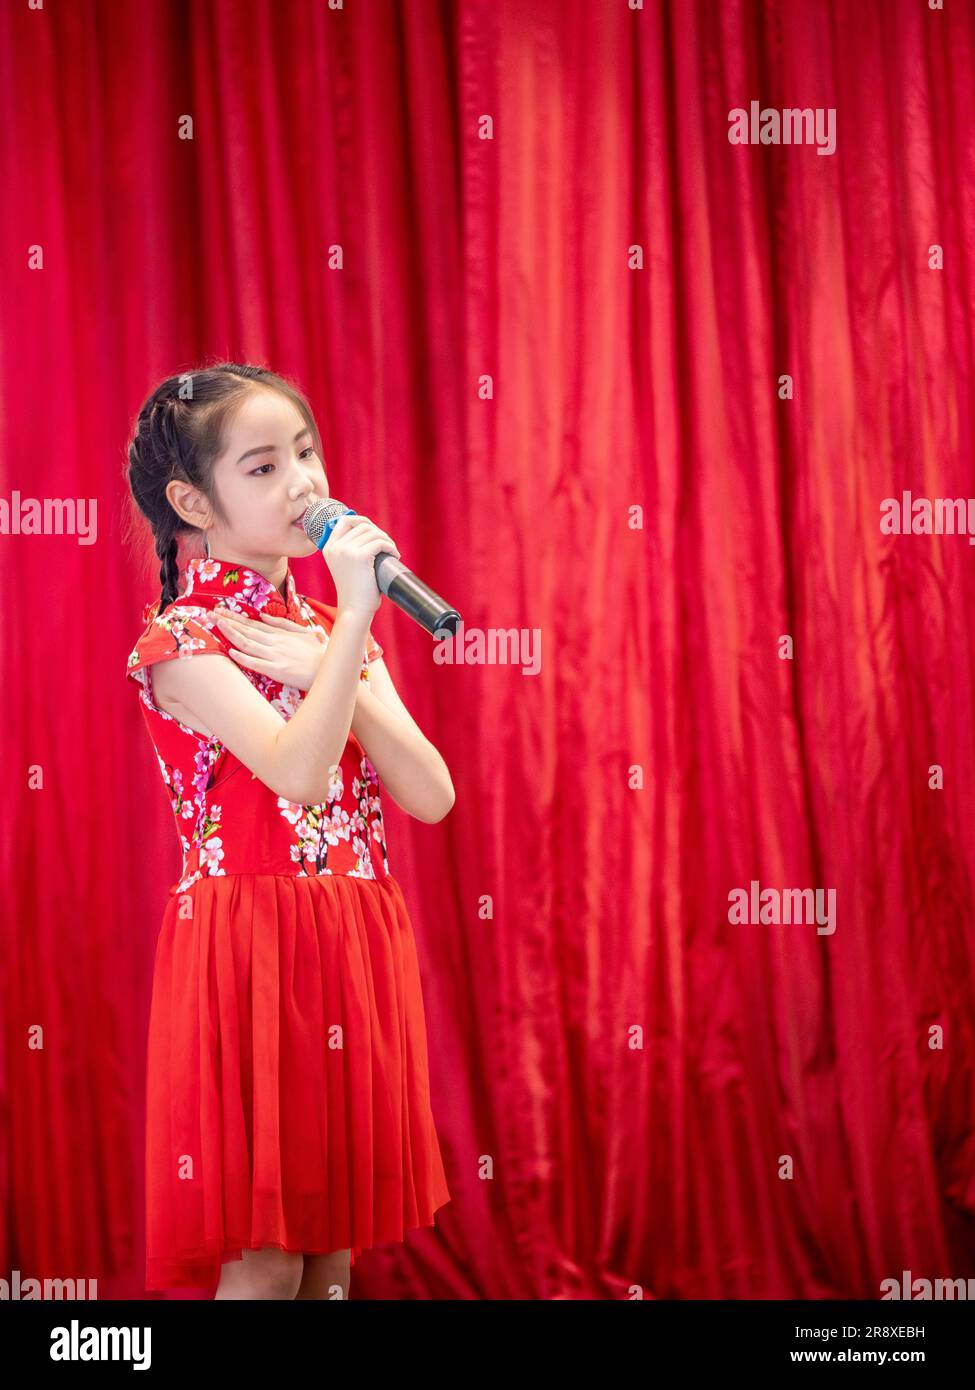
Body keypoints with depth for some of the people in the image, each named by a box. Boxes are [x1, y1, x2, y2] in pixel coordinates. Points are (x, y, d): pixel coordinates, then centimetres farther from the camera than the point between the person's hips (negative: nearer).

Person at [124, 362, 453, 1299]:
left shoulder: (332, 632, 12)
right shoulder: (182, 642, -8)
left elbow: (431, 797, 1)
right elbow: (298, 772, -25)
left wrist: (336, 667, -9)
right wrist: (355, 618, -22)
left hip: (357, 953, 7)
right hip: (251, 951, -6)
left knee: (336, 1253, 10)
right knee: (265, 1261, -5)